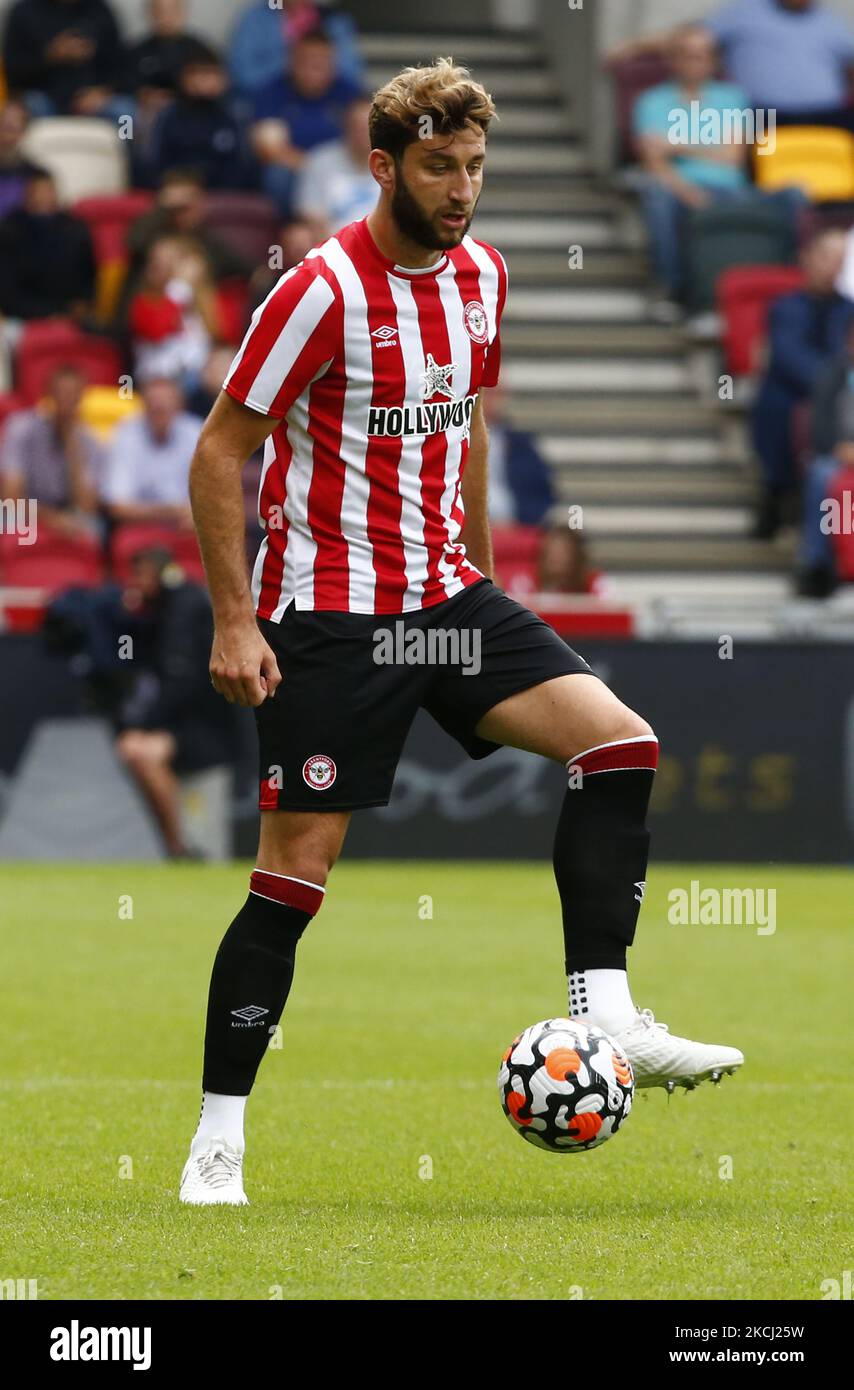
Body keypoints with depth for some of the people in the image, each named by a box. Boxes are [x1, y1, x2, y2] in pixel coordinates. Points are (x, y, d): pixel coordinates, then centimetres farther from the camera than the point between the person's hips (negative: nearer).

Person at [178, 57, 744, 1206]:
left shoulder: (480, 275, 6)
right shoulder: (324, 291, -15)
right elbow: (220, 454, -11)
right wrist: (234, 622, -15)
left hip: (446, 593, 7)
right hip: (329, 614, -6)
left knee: (622, 745, -12)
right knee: (295, 874, -6)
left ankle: (604, 1021, -13)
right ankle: (217, 1142, 2)